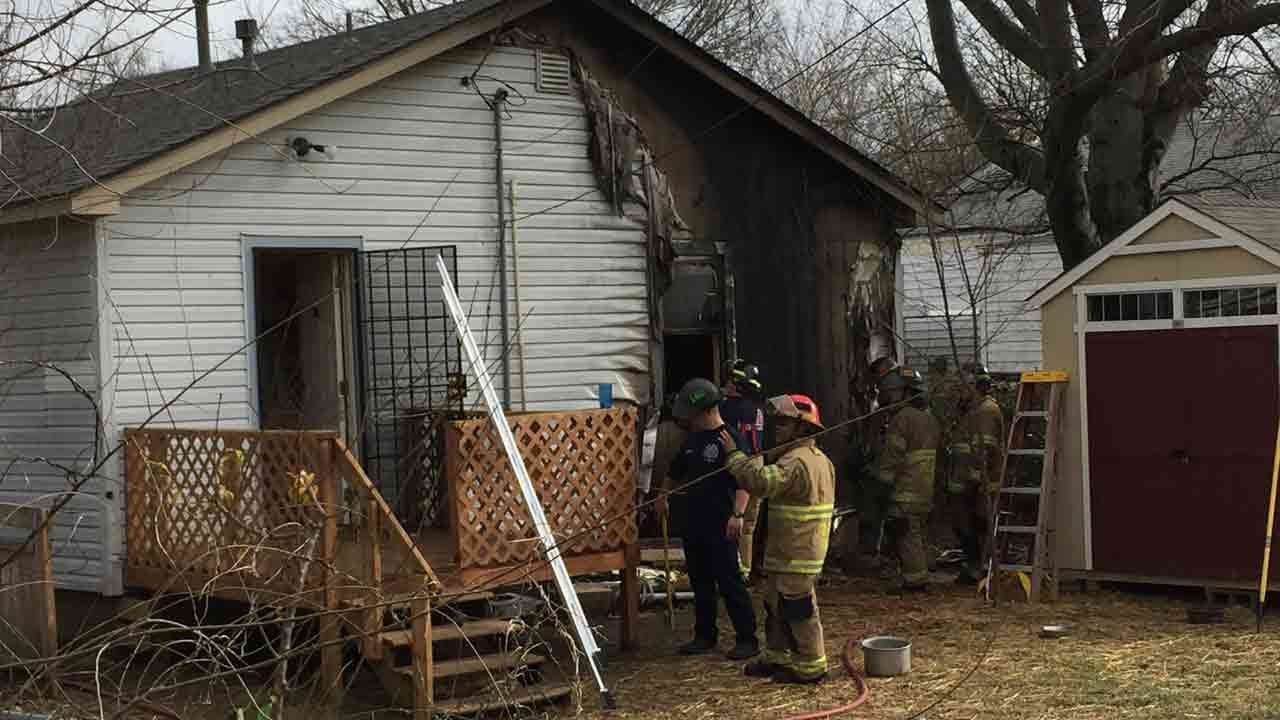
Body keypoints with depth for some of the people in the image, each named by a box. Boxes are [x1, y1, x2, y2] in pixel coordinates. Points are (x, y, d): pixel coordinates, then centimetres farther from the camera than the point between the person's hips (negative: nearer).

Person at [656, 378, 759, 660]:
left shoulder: (731, 439, -12)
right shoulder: (692, 440, 13)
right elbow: (675, 471, 32)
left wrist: (737, 514, -29)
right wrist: (663, 494, 32)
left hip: (720, 526, -8)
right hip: (693, 523, 8)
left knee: (730, 583, -6)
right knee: (700, 583, 14)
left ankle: (748, 639, -1)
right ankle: (704, 635, 23)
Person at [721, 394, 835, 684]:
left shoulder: (796, 460, -20)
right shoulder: (820, 459, 15)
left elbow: (762, 481, -31)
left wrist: (735, 454, -22)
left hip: (795, 556, -11)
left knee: (798, 611, -3)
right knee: (777, 606, 20)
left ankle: (810, 667, 4)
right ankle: (777, 658, 29)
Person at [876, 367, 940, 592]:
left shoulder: (902, 418, -14)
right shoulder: (929, 418, 16)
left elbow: (892, 456, -16)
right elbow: (935, 455, 21)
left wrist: (885, 479, -7)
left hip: (906, 491, -9)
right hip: (926, 489, 9)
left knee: (906, 536, -6)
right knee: (916, 535, 16)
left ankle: (914, 580, -7)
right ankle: (921, 578, 20)